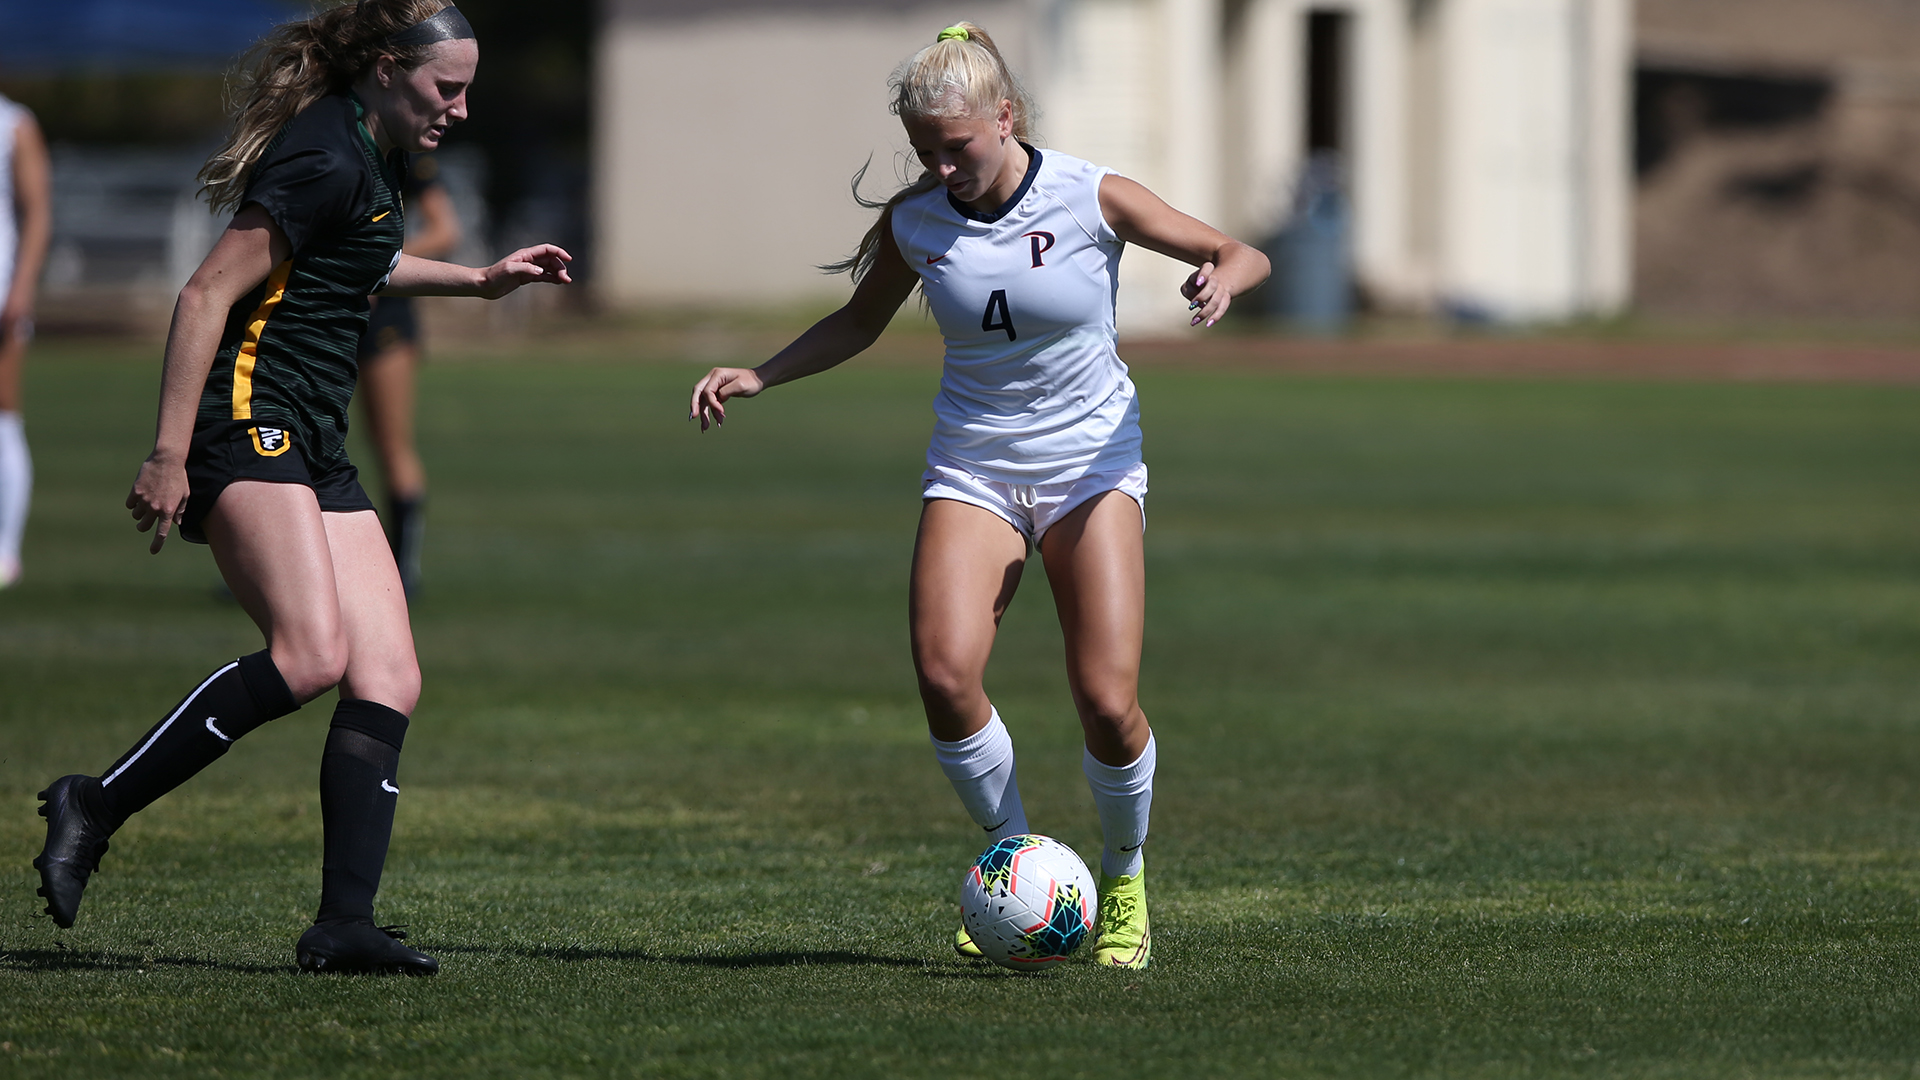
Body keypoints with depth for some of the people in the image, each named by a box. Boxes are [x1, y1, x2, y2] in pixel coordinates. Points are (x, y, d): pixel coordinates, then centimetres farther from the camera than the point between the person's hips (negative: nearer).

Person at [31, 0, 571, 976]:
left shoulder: (371, 154, 18)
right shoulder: (325, 159, -13)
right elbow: (207, 294, -17)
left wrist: (479, 280, 39)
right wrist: (169, 454, -20)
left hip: (314, 454, 10)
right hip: (249, 424, -10)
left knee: (388, 676, -2)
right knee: (309, 655, -26)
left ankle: (344, 924, -6)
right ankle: (94, 808, -17)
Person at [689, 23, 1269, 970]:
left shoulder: (1091, 199, -10)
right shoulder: (913, 223, -2)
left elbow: (1241, 255, -2)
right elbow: (860, 322, 17)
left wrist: (1220, 281, -25)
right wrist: (757, 376, 4)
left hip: (1091, 464, -2)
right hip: (972, 467, 2)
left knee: (1107, 702, -14)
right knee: (944, 674, -22)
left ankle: (1125, 882, 15)